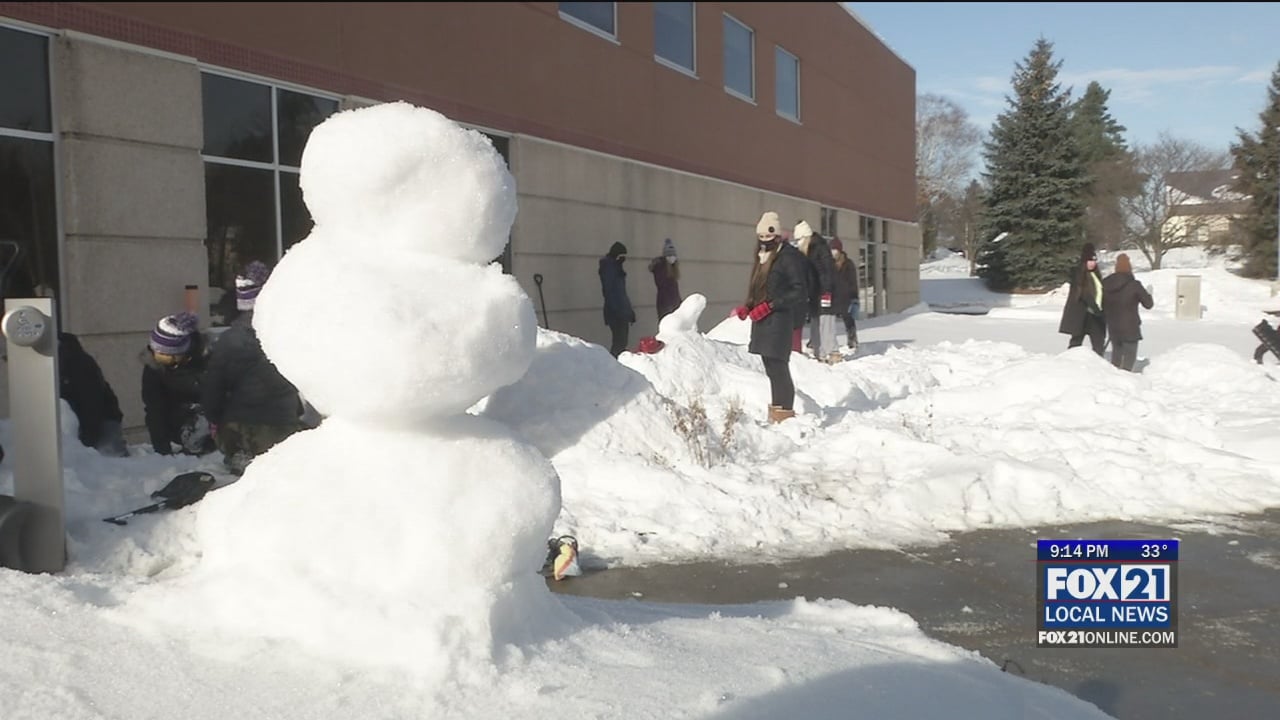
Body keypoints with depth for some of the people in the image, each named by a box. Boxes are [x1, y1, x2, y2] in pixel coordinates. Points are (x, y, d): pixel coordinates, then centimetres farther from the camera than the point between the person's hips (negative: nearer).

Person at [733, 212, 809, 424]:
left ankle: (785, 414, -6)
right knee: (771, 368, 11)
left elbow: (799, 292, -14)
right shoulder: (763, 257, 18)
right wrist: (747, 308, 8)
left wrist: (770, 306, -18)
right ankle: (776, 410, 17)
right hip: (762, 321, 8)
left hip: (779, 320, -8)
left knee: (778, 367, -10)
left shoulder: (788, 257, -8)